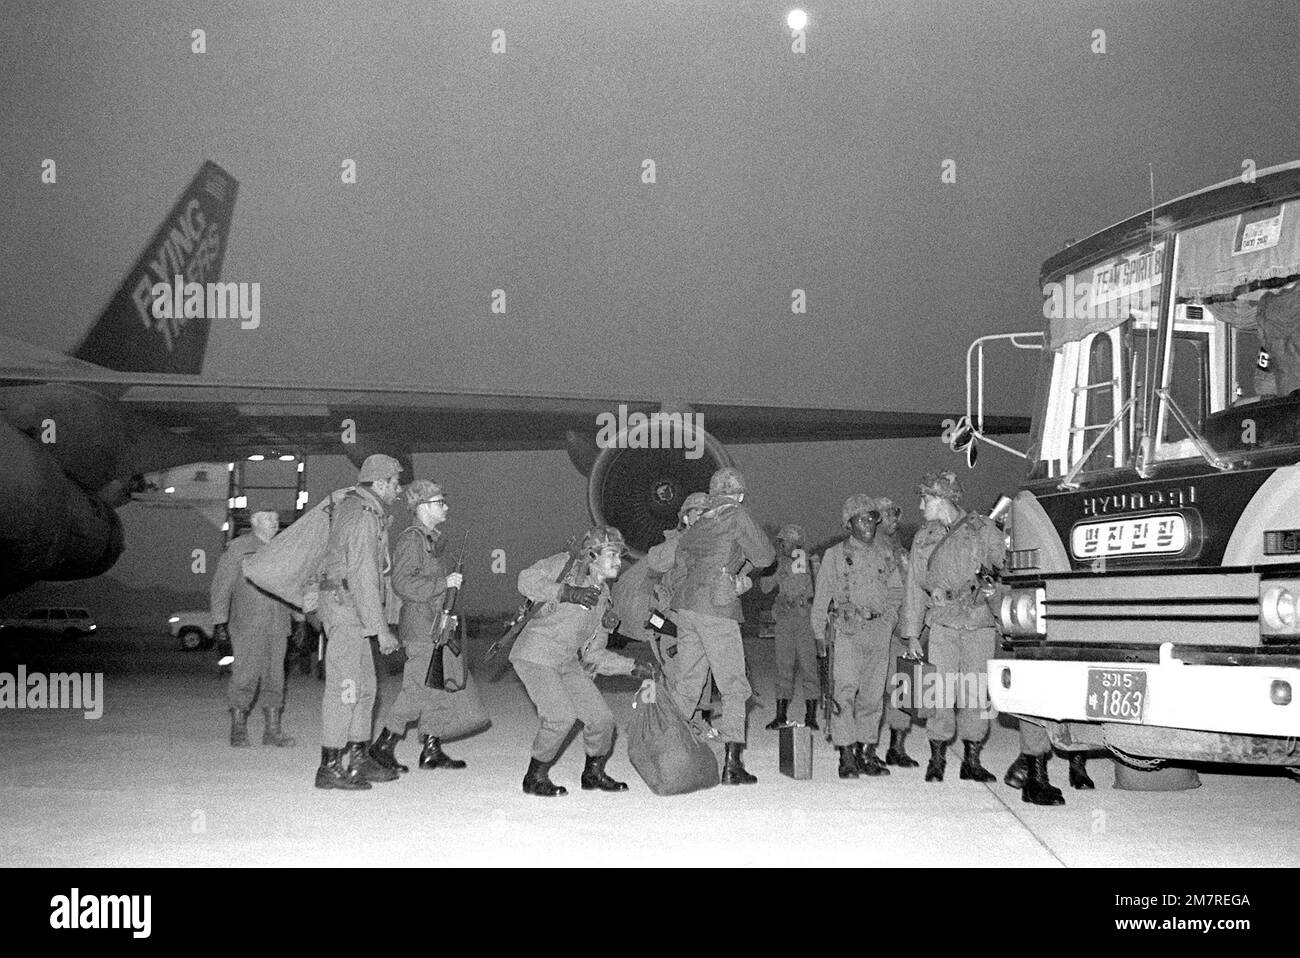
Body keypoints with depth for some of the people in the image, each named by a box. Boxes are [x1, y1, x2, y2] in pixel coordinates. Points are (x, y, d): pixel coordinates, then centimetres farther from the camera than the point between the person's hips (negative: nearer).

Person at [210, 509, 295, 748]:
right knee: (245, 676, -6)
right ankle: (238, 730, 4)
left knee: (275, 677, 5)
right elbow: (221, 587, -2)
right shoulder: (238, 548, -1)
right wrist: (220, 622, -7)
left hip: (278, 625, 5)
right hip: (247, 627, -5)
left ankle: (273, 729, 11)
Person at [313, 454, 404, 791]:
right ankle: (329, 767, -6)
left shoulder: (350, 505, 15)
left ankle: (359, 759, 19)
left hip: (343, 603, 11)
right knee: (344, 687, -9)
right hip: (346, 606, -11)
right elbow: (363, 576, -21)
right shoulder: (364, 517, -16)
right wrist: (381, 628, -20)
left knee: (364, 684, 14)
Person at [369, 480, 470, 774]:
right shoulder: (411, 539, -13)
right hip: (419, 627, -10)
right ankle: (384, 745, -1)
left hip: (433, 627, 10)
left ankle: (432, 750, 14)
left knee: (438, 690, 10)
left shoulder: (432, 539, 17)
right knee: (416, 690, -9)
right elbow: (404, 583, -22)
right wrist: (444, 582, -21)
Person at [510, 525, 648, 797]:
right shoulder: (565, 566, -3)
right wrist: (566, 593, -22)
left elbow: (593, 655, 14)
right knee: (562, 716, -21)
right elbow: (526, 580, -15)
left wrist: (634, 668, 6)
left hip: (568, 663, 7)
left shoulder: (603, 600, 13)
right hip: (535, 655, -7)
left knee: (602, 718, 0)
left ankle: (594, 774, 25)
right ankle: (535, 778, -3)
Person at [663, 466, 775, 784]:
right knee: (734, 688, 1)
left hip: (684, 608, 6)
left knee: (687, 684, 14)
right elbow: (765, 556, 0)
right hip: (717, 610, -6)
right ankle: (732, 764, -3)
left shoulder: (696, 526, 19)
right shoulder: (738, 517, -1)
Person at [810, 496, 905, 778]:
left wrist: (888, 617, 4)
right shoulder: (835, 555, 5)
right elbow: (821, 598, 7)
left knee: (873, 695, 5)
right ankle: (846, 755, -11)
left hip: (879, 631, 3)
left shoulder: (885, 553, 13)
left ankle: (867, 752, 13)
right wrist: (820, 635, 4)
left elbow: (896, 590, 19)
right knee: (845, 692, -12)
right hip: (847, 631, -3)